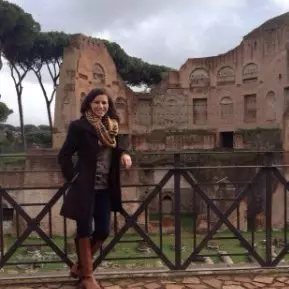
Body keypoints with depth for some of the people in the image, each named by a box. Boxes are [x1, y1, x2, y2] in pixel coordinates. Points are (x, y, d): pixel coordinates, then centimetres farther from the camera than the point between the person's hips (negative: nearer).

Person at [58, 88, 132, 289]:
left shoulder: (111, 127, 9)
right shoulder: (79, 126, -9)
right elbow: (64, 155, -9)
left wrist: (124, 154, -5)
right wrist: (74, 177, -13)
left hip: (105, 188, 6)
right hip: (85, 187, -6)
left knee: (103, 231, 11)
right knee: (85, 230, 6)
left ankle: (79, 266, 33)